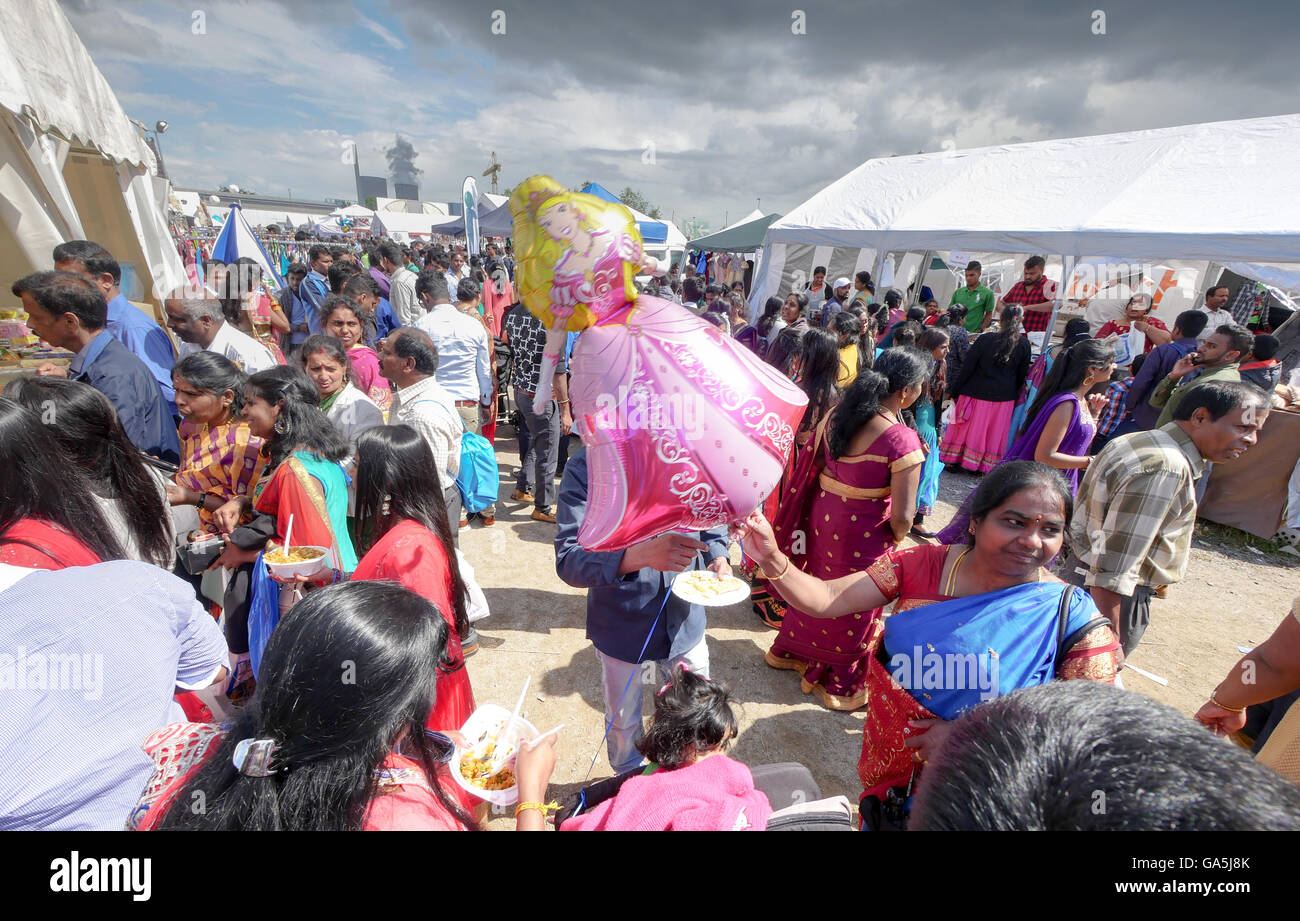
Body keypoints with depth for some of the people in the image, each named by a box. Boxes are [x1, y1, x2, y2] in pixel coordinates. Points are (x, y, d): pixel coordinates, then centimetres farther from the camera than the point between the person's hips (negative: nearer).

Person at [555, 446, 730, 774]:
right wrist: (641, 554, -42)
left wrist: (718, 556, -12)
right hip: (622, 627, -2)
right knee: (623, 724, 23)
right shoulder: (586, 466, -21)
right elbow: (568, 561, -27)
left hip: (685, 621, 3)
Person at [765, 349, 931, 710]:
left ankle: (790, 650, 51)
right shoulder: (902, 440, -26)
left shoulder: (838, 412, -8)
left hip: (822, 514, 6)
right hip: (863, 531, -6)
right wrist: (896, 538, -1)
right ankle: (837, 684, 41)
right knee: (854, 608, 18)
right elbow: (902, 516, -23)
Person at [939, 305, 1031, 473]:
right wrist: (1014, 393, 16)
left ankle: (954, 459, 20)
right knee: (994, 433, 14)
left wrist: (954, 389, -1)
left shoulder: (985, 340, -13)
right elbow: (1023, 374, 3)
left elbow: (967, 368, -10)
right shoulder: (1024, 345, -5)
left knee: (968, 428, 11)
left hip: (977, 393, -2)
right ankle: (985, 465, 24)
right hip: (1004, 398, 2)